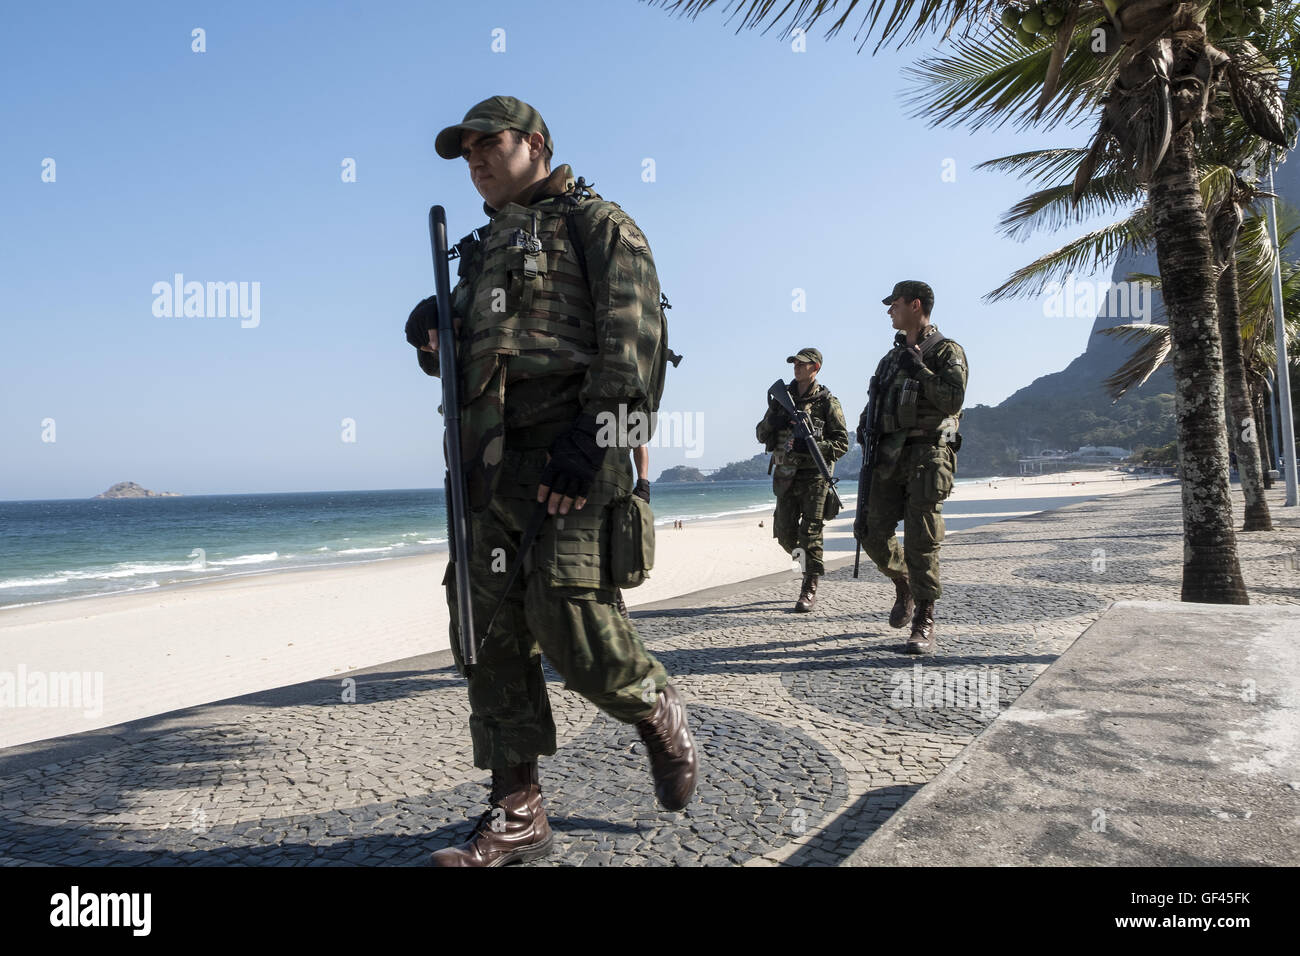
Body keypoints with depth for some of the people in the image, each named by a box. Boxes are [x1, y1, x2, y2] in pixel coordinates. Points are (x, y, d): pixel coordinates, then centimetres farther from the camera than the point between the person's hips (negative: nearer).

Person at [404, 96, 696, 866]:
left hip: (574, 453, -7)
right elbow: (462, 355, 29)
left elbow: (634, 334, -9)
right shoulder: (485, 247, 28)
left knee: (569, 621, -16)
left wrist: (593, 436, -20)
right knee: (489, 631, 1)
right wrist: (433, 335, 6)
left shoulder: (595, 222, 6)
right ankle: (518, 814, 10)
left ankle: (660, 714, 14)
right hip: (490, 459, 7)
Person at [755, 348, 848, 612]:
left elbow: (842, 442, -5)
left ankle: (809, 589, 3)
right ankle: (811, 567, 32)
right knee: (785, 533, 6)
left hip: (813, 474, -5)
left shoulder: (827, 401, -1)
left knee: (810, 533, -6)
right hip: (785, 474, 5)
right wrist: (772, 421, -9)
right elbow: (761, 435, 13)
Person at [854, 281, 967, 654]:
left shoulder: (947, 352, -1)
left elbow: (953, 400, -15)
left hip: (927, 455, -6)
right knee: (873, 533, 2)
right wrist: (865, 424, 9)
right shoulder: (893, 355, 20)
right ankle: (903, 585, 29)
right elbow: (878, 397, 29)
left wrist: (919, 369, -17)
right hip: (889, 456, 7)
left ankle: (924, 624, 1)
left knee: (921, 542, -8)